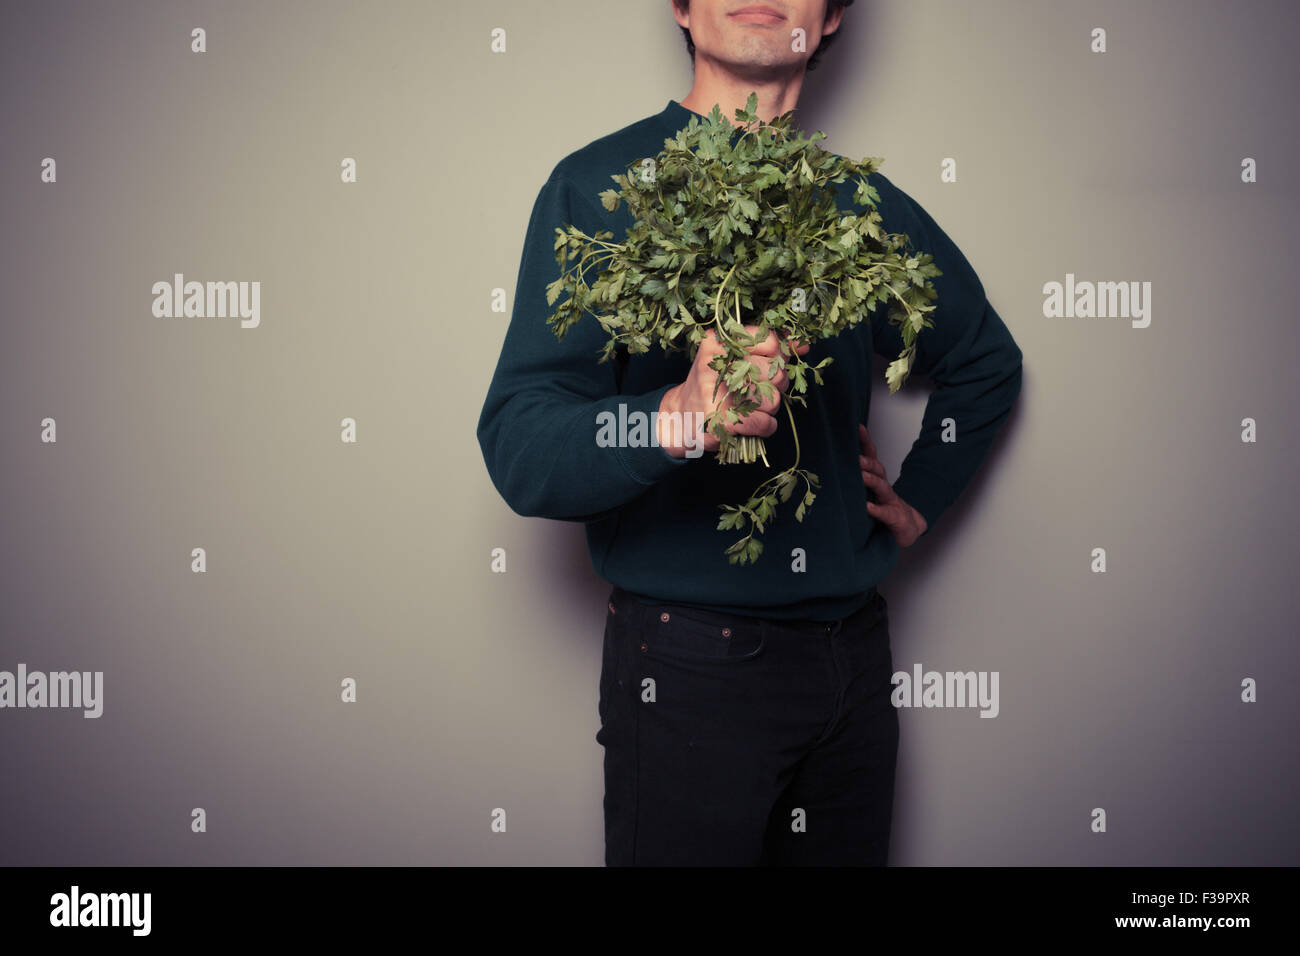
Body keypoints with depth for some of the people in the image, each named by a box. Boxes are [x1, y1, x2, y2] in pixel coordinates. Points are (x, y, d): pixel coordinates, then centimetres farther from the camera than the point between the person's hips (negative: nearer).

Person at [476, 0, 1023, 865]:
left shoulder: (866, 205, 8)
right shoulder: (599, 186, -5)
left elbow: (987, 361, 26)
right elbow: (517, 450, -15)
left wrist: (917, 505, 14)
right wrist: (674, 420, -33)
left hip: (852, 654, 5)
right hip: (688, 662, -4)